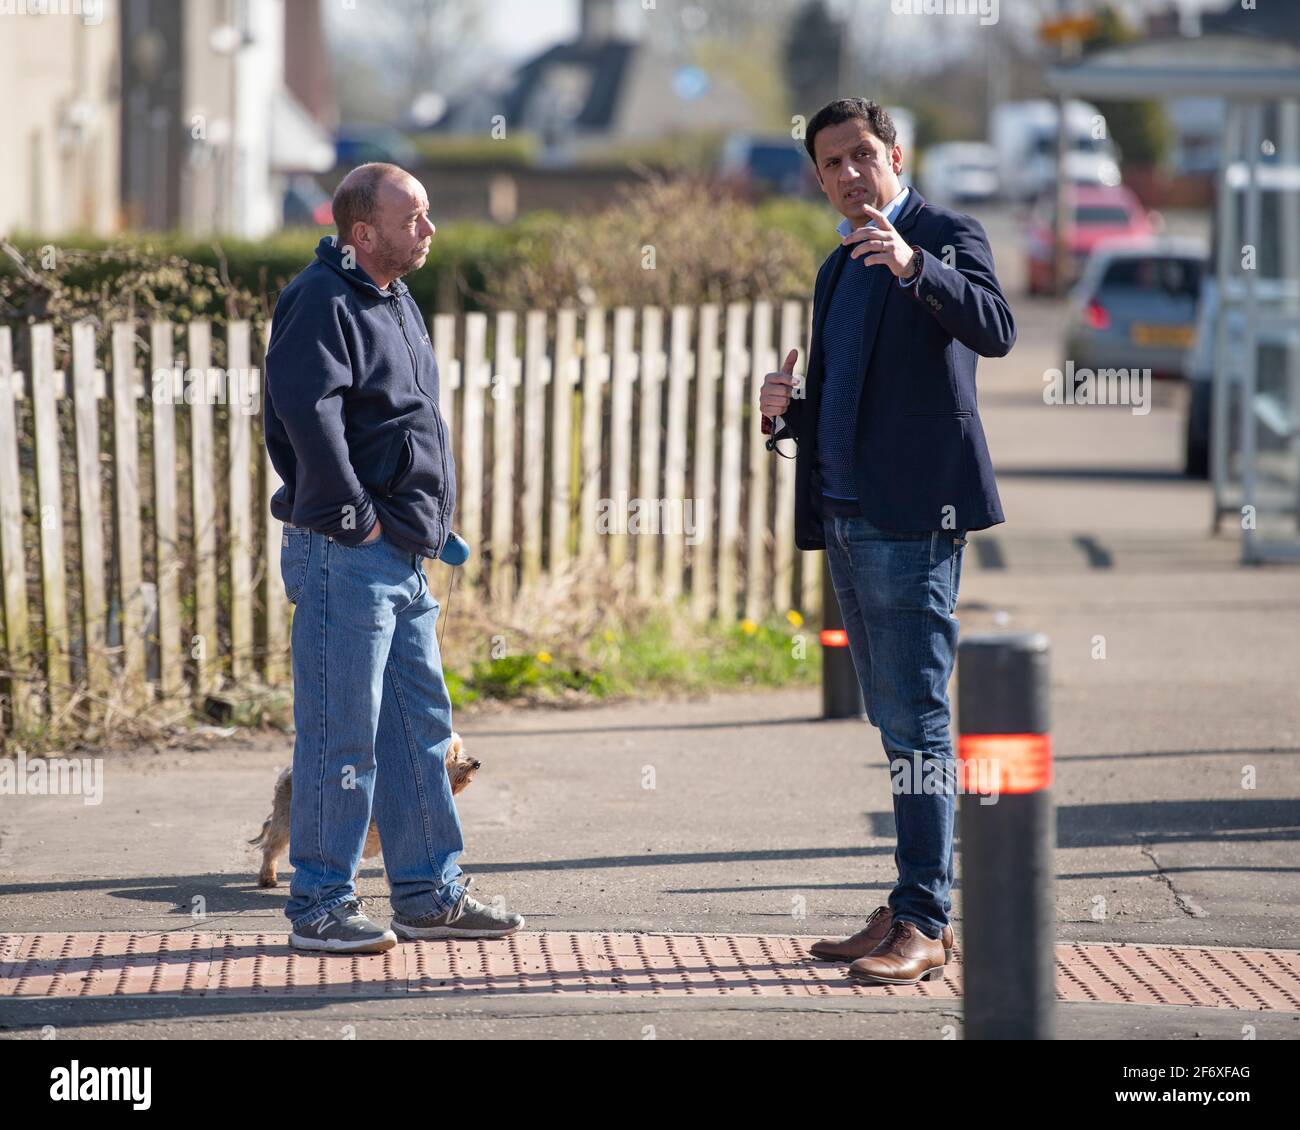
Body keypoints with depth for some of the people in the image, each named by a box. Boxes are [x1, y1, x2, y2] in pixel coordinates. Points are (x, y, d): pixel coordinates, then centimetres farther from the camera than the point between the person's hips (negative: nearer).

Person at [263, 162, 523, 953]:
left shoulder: (394, 301, 17)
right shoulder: (323, 302, -13)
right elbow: (308, 413, -25)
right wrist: (354, 516, -21)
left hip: (403, 558, 10)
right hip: (345, 557, -10)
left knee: (420, 726, 13)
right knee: (344, 732, -5)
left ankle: (429, 893, 21)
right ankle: (321, 906, 1)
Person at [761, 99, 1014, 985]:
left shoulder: (944, 237, -3)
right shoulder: (838, 267, 22)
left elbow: (996, 331, -21)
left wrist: (914, 266, -35)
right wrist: (786, 410, 5)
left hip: (910, 513, -9)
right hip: (844, 517, 9)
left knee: (916, 720, -10)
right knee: (896, 721, 11)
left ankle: (923, 922, -11)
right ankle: (917, 909, 15)